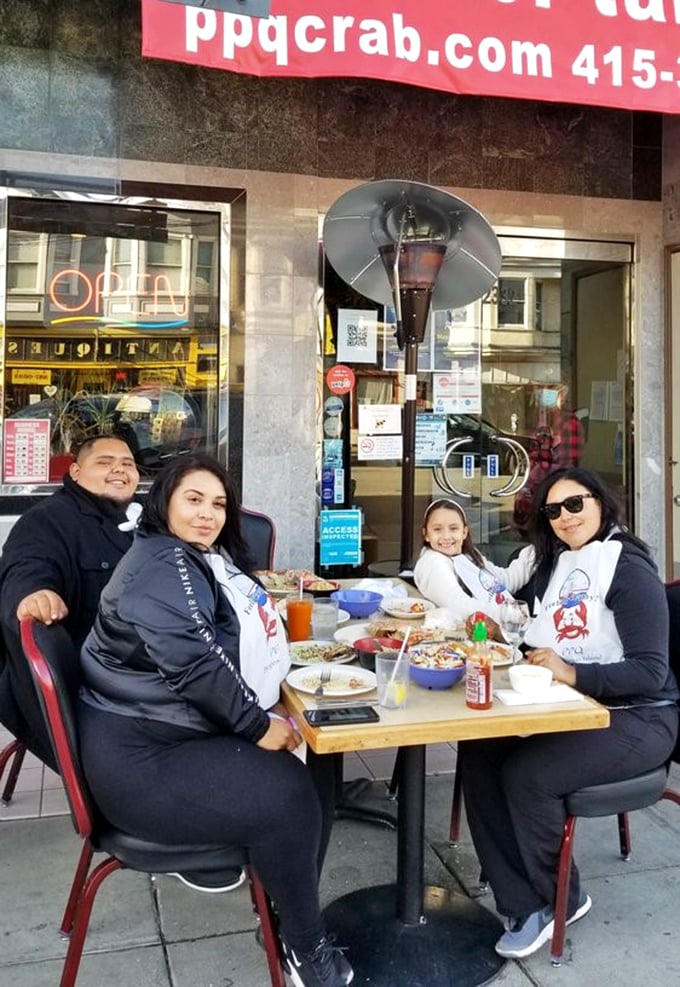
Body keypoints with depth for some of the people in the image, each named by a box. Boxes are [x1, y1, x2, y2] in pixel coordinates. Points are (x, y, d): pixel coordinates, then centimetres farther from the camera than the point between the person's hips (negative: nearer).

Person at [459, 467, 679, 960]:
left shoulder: (629, 569, -14)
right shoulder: (555, 566, 10)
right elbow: (544, 645, 15)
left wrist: (571, 673, -30)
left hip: (637, 719, -7)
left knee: (527, 774, -25)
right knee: (481, 754, -13)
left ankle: (561, 898, 3)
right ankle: (526, 906, -6)